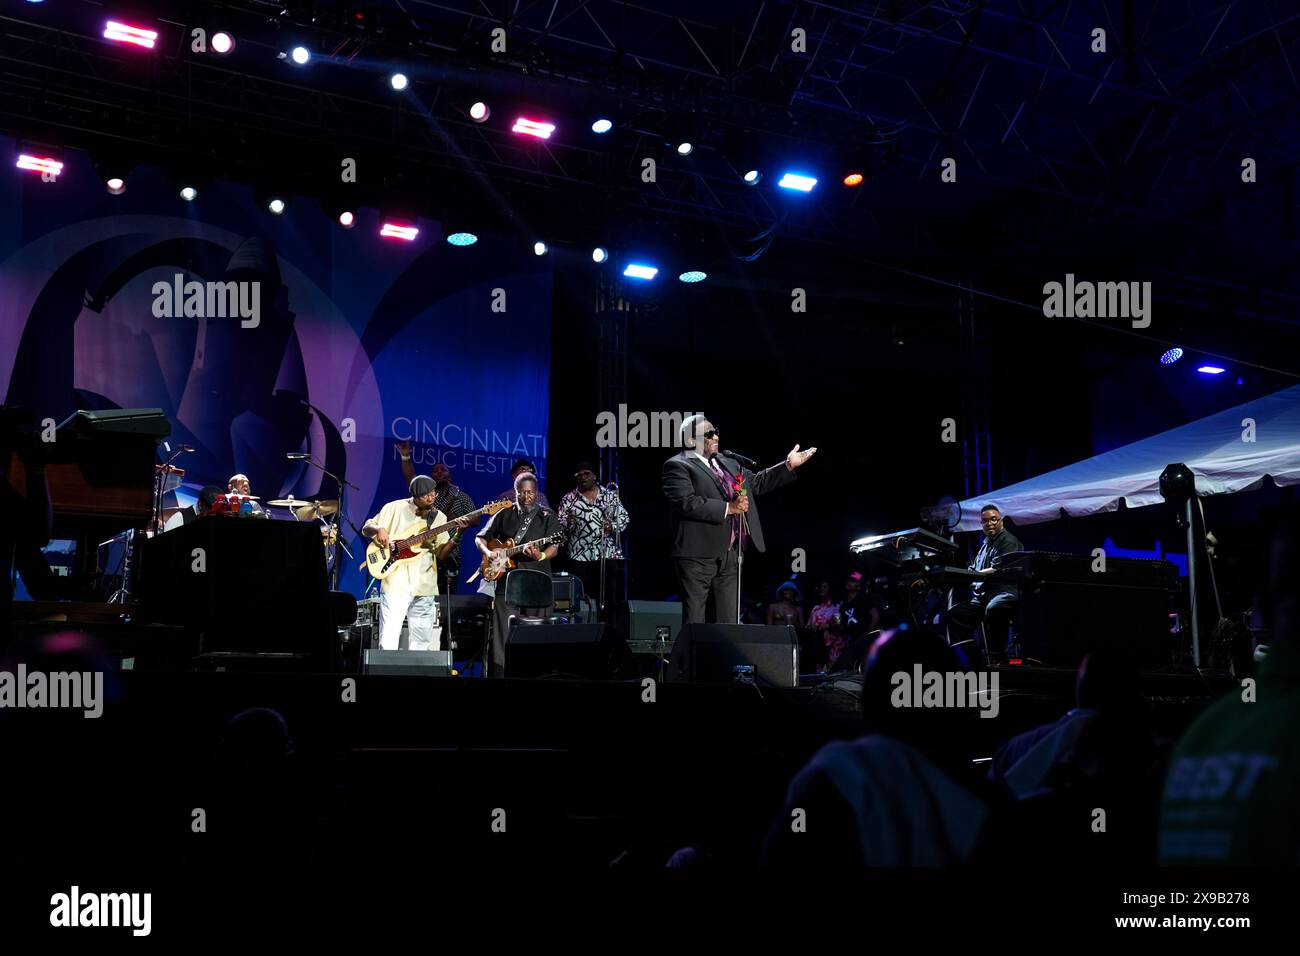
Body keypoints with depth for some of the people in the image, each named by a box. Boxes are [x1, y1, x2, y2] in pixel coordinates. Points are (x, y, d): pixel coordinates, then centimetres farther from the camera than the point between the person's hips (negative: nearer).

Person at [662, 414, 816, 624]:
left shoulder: (728, 463, 20)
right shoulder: (677, 466, -6)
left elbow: (756, 482, 27)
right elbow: (687, 503, -19)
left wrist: (789, 466, 18)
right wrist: (729, 508, -17)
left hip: (728, 555, 8)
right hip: (697, 554, -8)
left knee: (729, 621, 9)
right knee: (694, 622, -5)